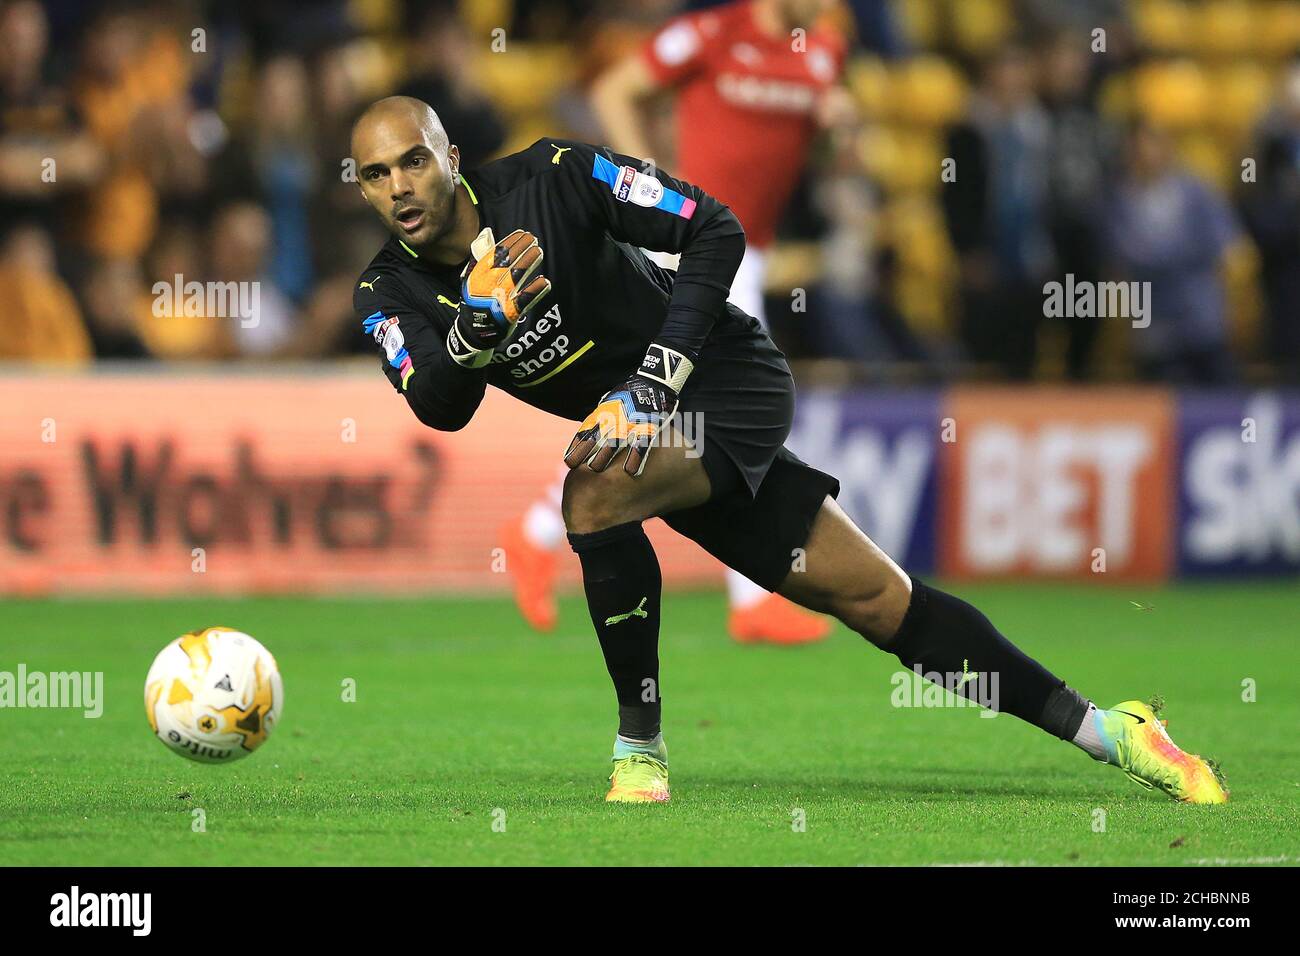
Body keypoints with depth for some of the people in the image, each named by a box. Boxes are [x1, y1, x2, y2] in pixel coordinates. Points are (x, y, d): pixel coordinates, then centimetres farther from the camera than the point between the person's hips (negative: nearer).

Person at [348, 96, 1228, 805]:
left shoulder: (551, 177, -18)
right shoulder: (390, 295, -4)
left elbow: (716, 231, -16)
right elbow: (440, 408, -19)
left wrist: (658, 373, -24)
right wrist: (471, 333, -40)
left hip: (727, 377, -5)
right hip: (640, 428, 5)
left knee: (595, 488, -33)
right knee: (873, 598, 6)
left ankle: (641, 745, -18)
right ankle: (1101, 732, 14)